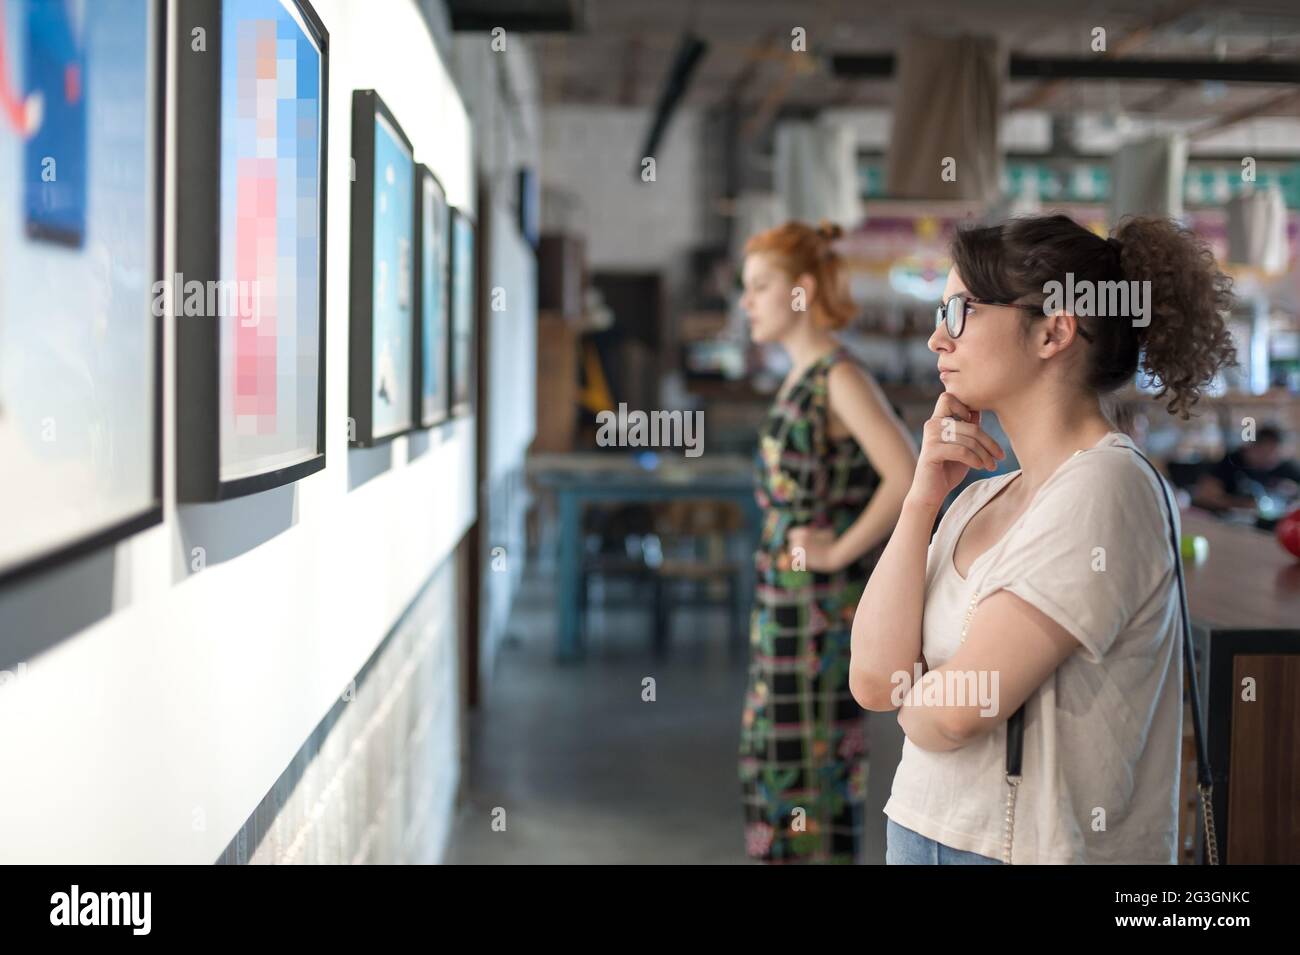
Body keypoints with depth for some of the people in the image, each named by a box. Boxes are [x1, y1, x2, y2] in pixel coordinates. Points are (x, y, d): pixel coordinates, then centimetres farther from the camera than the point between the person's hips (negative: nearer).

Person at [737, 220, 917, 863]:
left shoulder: (840, 378, -16)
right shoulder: (802, 378, 11)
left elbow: (908, 477, -27)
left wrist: (839, 550, -19)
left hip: (822, 599, -9)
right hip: (784, 594, 9)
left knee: (813, 757, -1)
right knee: (774, 754, 15)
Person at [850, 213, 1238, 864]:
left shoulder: (1101, 489, -17)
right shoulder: (979, 498, 6)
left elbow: (948, 718, -20)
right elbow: (873, 680, -4)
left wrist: (906, 688, 2)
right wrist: (922, 500, -6)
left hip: (1023, 848, -7)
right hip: (922, 831, 7)